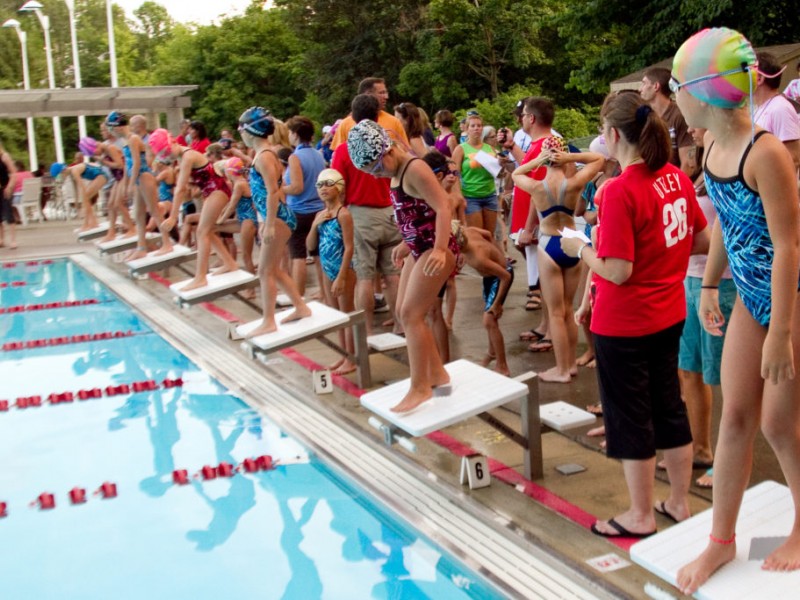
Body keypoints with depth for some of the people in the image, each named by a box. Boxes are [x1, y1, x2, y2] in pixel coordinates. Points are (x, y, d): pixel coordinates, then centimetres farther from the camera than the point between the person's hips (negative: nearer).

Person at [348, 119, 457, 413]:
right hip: (419, 250, 10)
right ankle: (436, 373, 24)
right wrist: (407, 243, 28)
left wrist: (440, 249, -36)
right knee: (405, 313, 12)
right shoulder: (398, 172, 8)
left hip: (434, 250, -10)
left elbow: (443, 207, -26)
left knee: (411, 314, -11)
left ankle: (420, 387, -2)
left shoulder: (415, 169, -19)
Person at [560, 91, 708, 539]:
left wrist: (581, 249, -8)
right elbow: (702, 240, 9)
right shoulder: (677, 178, 0)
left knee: (630, 416, 7)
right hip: (669, 314, 7)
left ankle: (641, 516, 21)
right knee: (669, 405, 19)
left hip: (625, 323, -7)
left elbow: (618, 271, -24)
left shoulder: (621, 190, -23)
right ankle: (680, 502, 32)